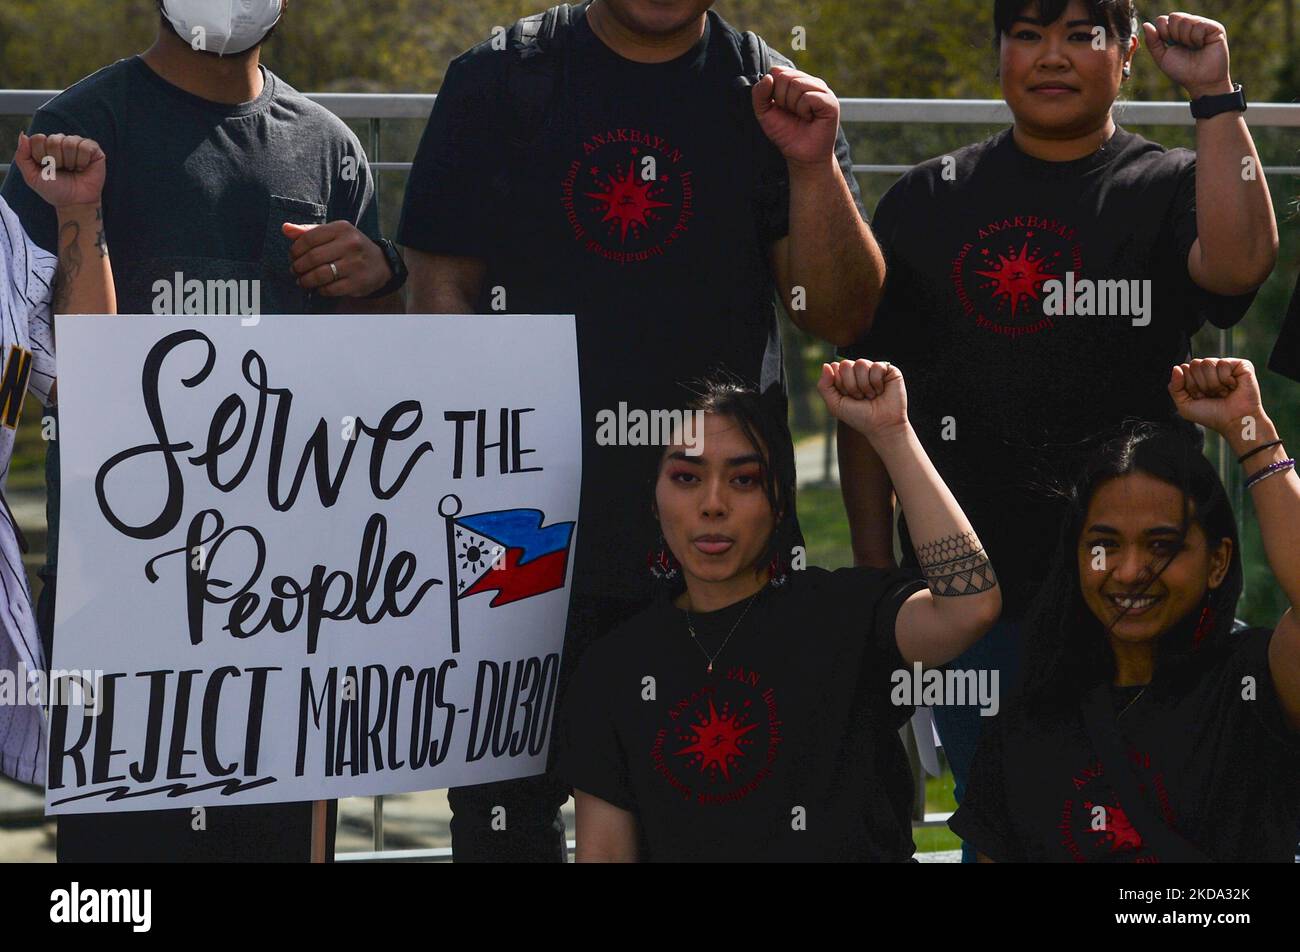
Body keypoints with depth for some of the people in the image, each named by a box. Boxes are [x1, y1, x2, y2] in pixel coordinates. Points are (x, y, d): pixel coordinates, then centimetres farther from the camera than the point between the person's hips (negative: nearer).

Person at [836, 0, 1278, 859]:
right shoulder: (931, 202, 10)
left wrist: (1214, 96, -19)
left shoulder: (1168, 190, 5)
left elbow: (1238, 264, -20)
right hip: (969, 585, 2)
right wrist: (876, 574, 3)